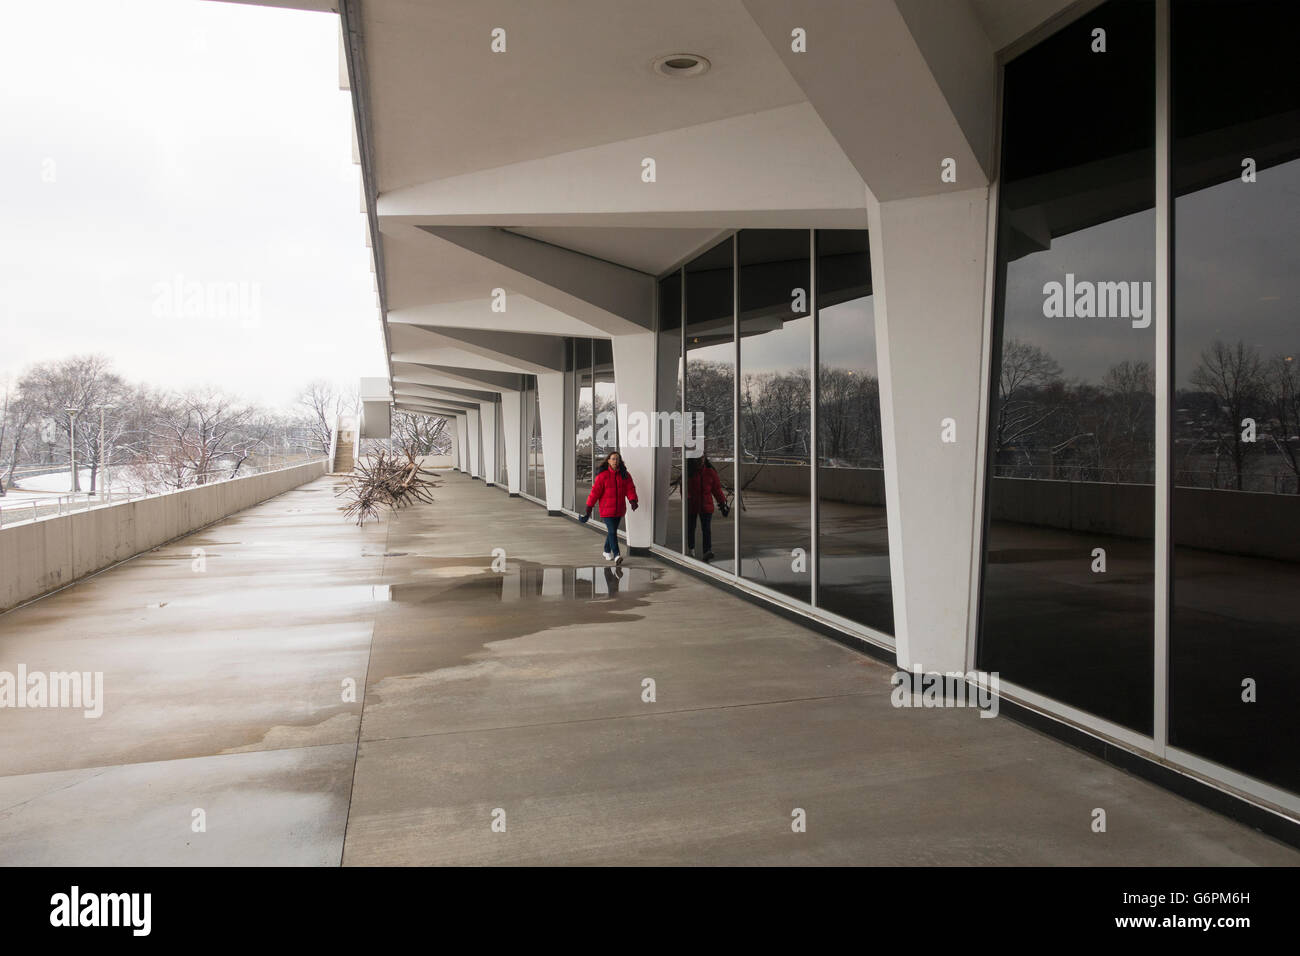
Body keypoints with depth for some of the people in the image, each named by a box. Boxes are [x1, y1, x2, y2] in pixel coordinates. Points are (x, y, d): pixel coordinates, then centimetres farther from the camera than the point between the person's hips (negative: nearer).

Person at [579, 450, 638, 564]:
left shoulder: (624, 475, 0)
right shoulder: (602, 475, -12)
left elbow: (630, 489, -8)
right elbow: (595, 491, -11)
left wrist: (633, 501, -27)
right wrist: (588, 508, -9)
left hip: (619, 509, 5)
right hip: (606, 509, -5)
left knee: (612, 530, 16)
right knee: (612, 532, -12)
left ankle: (607, 551, 34)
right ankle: (616, 555, -15)